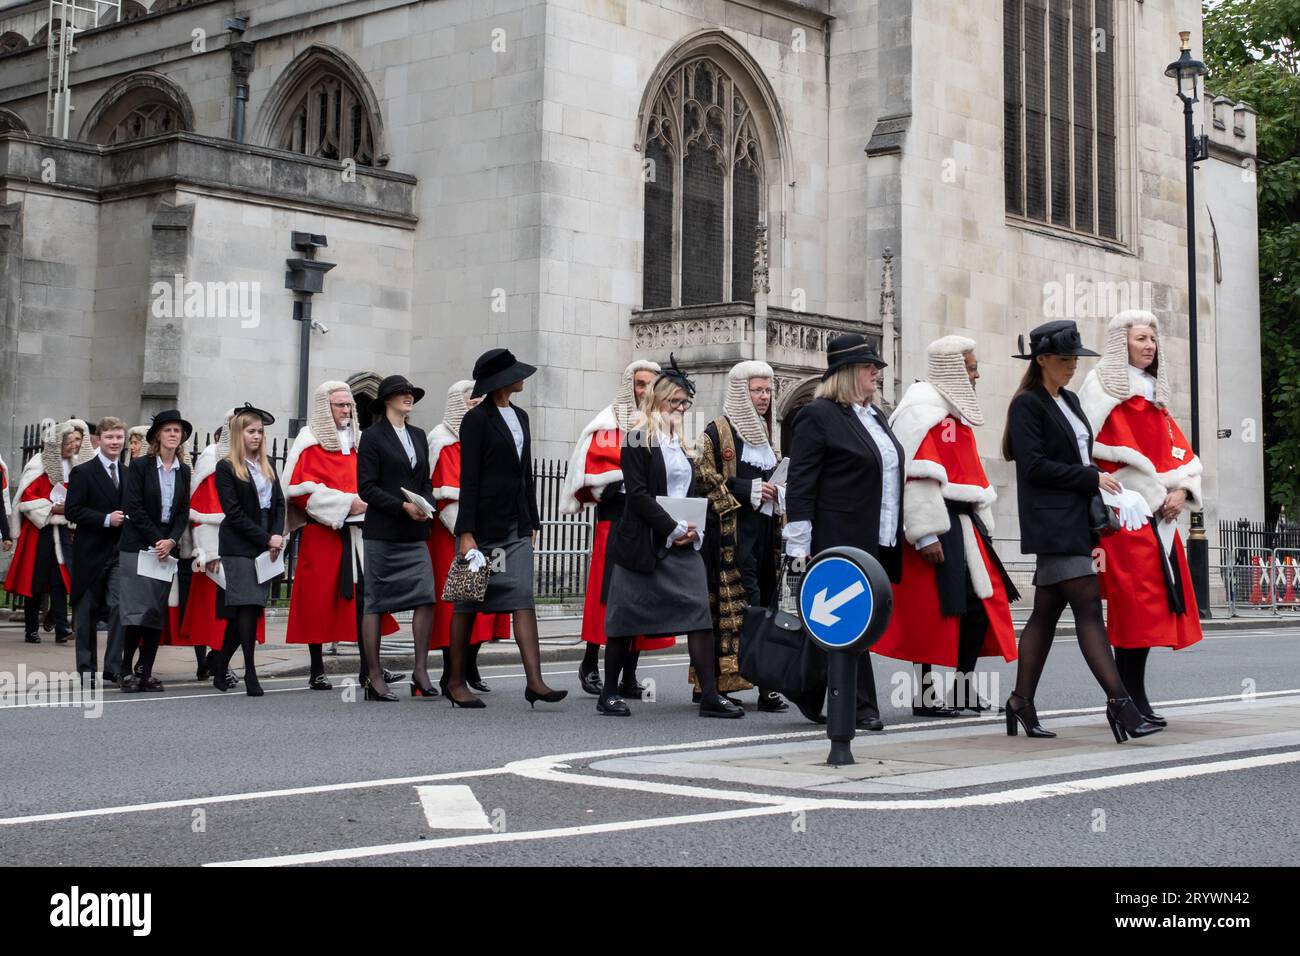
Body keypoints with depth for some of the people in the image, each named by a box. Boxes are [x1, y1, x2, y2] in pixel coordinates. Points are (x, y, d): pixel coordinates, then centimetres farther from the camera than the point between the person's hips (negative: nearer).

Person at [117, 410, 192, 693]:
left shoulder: (184, 471, 11)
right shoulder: (140, 466, -2)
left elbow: (183, 512, 9)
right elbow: (133, 507, -8)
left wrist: (171, 541, -7)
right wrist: (156, 540, -12)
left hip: (166, 549, 4)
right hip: (137, 547, -4)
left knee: (158, 614, 2)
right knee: (136, 611, -9)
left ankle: (146, 673, 5)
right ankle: (126, 672, -3)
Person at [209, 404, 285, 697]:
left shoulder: (267, 465, 16)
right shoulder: (226, 467, -3)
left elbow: (279, 503, 13)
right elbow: (234, 513, -9)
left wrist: (278, 535, -4)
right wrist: (266, 539, -12)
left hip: (266, 546, 6)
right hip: (239, 546, -6)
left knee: (243, 609, 7)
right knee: (248, 606, -9)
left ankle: (220, 669, 16)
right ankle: (250, 674, -6)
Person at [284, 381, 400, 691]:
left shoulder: (357, 441, 16)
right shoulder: (309, 442, -2)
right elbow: (300, 489, -11)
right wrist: (346, 503, -15)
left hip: (358, 533, 5)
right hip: (321, 534, -5)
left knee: (367, 596, -2)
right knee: (319, 600, -1)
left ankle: (368, 668, 2)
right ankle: (317, 671, 7)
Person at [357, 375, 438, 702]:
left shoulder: (418, 436, 17)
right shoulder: (372, 436, -1)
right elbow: (366, 488, -7)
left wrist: (426, 505, -2)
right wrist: (403, 506, -15)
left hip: (415, 534, 5)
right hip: (381, 533, -5)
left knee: (426, 597, -7)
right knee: (374, 603, 0)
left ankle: (421, 672, 0)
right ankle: (374, 677, 6)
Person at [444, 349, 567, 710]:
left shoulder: (520, 417, 15)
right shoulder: (477, 419, -7)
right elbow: (468, 478, -11)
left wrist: (533, 522, 17)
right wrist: (466, 532, -16)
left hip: (516, 524, 6)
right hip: (484, 523, -6)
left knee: (524, 599, -5)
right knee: (468, 601, 4)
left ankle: (534, 681, -11)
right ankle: (456, 681, 14)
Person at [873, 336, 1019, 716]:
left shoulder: (957, 411, 20)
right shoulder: (922, 410, -12)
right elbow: (917, 478, -20)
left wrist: (983, 526, 20)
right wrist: (926, 535, -24)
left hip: (963, 523, 10)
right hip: (936, 526, -10)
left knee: (982, 601, 9)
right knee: (933, 609, -7)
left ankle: (963, 688, 18)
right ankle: (924, 694, 2)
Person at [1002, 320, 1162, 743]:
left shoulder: (1069, 401, 19)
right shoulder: (1027, 404, -7)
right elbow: (1033, 465, -15)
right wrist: (1092, 478, -12)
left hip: (1075, 517, 9)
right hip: (1051, 521, -9)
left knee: (1046, 612, 9)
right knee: (1089, 606, -13)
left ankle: (1021, 703, 14)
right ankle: (1119, 701, -16)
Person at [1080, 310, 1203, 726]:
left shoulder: (1154, 395, 23)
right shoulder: (1103, 387, -1)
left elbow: (1178, 450, 17)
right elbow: (1099, 450, -12)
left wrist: (1181, 489, -3)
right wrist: (1157, 494, -13)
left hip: (1159, 510, 8)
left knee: (1151, 603, 5)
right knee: (1135, 601, -11)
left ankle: (1132, 698, 9)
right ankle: (1132, 700, -8)